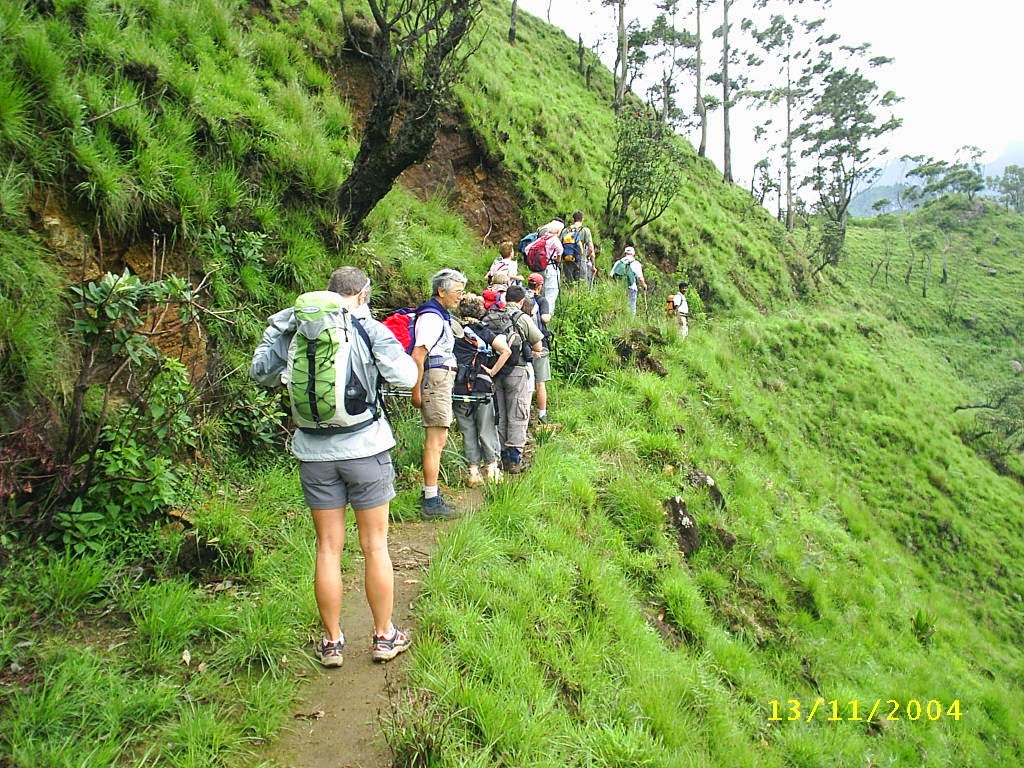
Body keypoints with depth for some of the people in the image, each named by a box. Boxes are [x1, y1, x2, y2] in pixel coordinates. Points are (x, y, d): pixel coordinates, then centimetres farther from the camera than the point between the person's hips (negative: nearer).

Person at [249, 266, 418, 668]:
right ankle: (384, 636, 21)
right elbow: (405, 377, -10)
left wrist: (275, 328, 20)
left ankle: (332, 642, 21)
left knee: (328, 548, 12)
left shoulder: (296, 332, 2)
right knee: (375, 546, 9)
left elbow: (260, 372, 13)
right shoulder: (370, 330, -7)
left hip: (314, 452, 3)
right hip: (365, 449, -2)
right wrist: (384, 340, 3)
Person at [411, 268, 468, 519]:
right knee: (436, 440, -9)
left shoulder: (441, 315, 19)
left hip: (442, 382, 11)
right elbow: (417, 355, -20)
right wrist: (416, 391, -20)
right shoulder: (431, 317, -14)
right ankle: (431, 502, -5)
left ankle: (430, 494, 25)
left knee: (438, 440, 15)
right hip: (435, 379, -11)